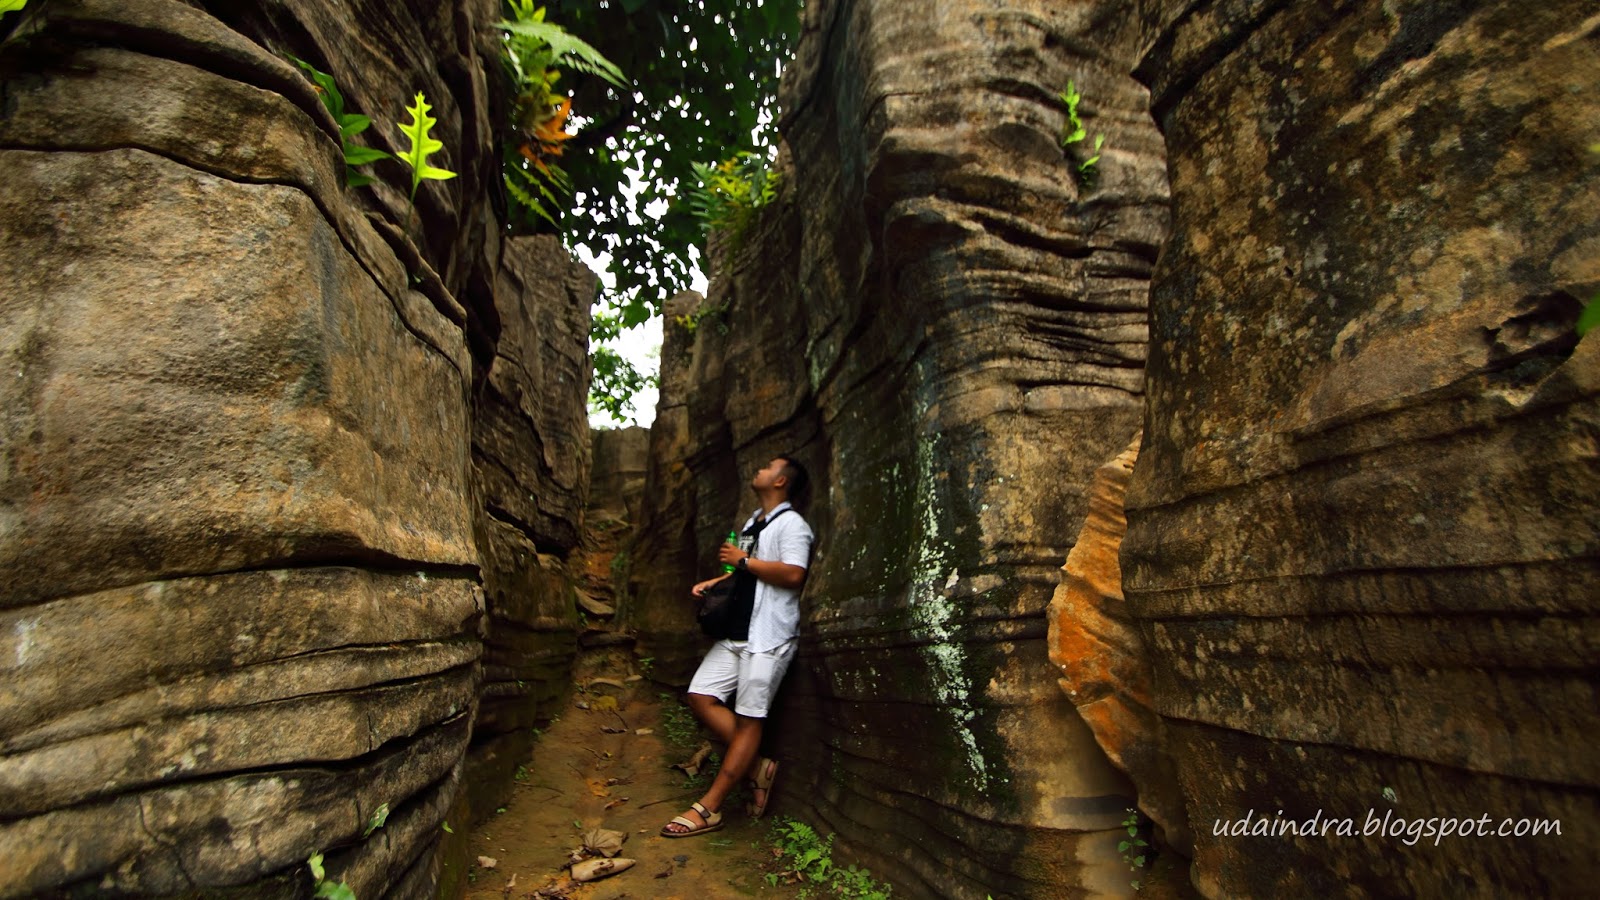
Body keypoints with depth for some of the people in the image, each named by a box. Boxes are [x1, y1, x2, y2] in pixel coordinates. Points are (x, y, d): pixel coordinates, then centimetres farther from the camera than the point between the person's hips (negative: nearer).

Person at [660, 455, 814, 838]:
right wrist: (714, 582, 11)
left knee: (749, 718, -2)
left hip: (769, 636, -9)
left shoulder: (791, 524, -8)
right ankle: (757, 766, 12)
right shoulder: (753, 523, 21)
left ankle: (708, 808, 5)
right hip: (737, 630, 9)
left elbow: (792, 574, -22)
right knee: (701, 696, 1)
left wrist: (743, 560, -13)